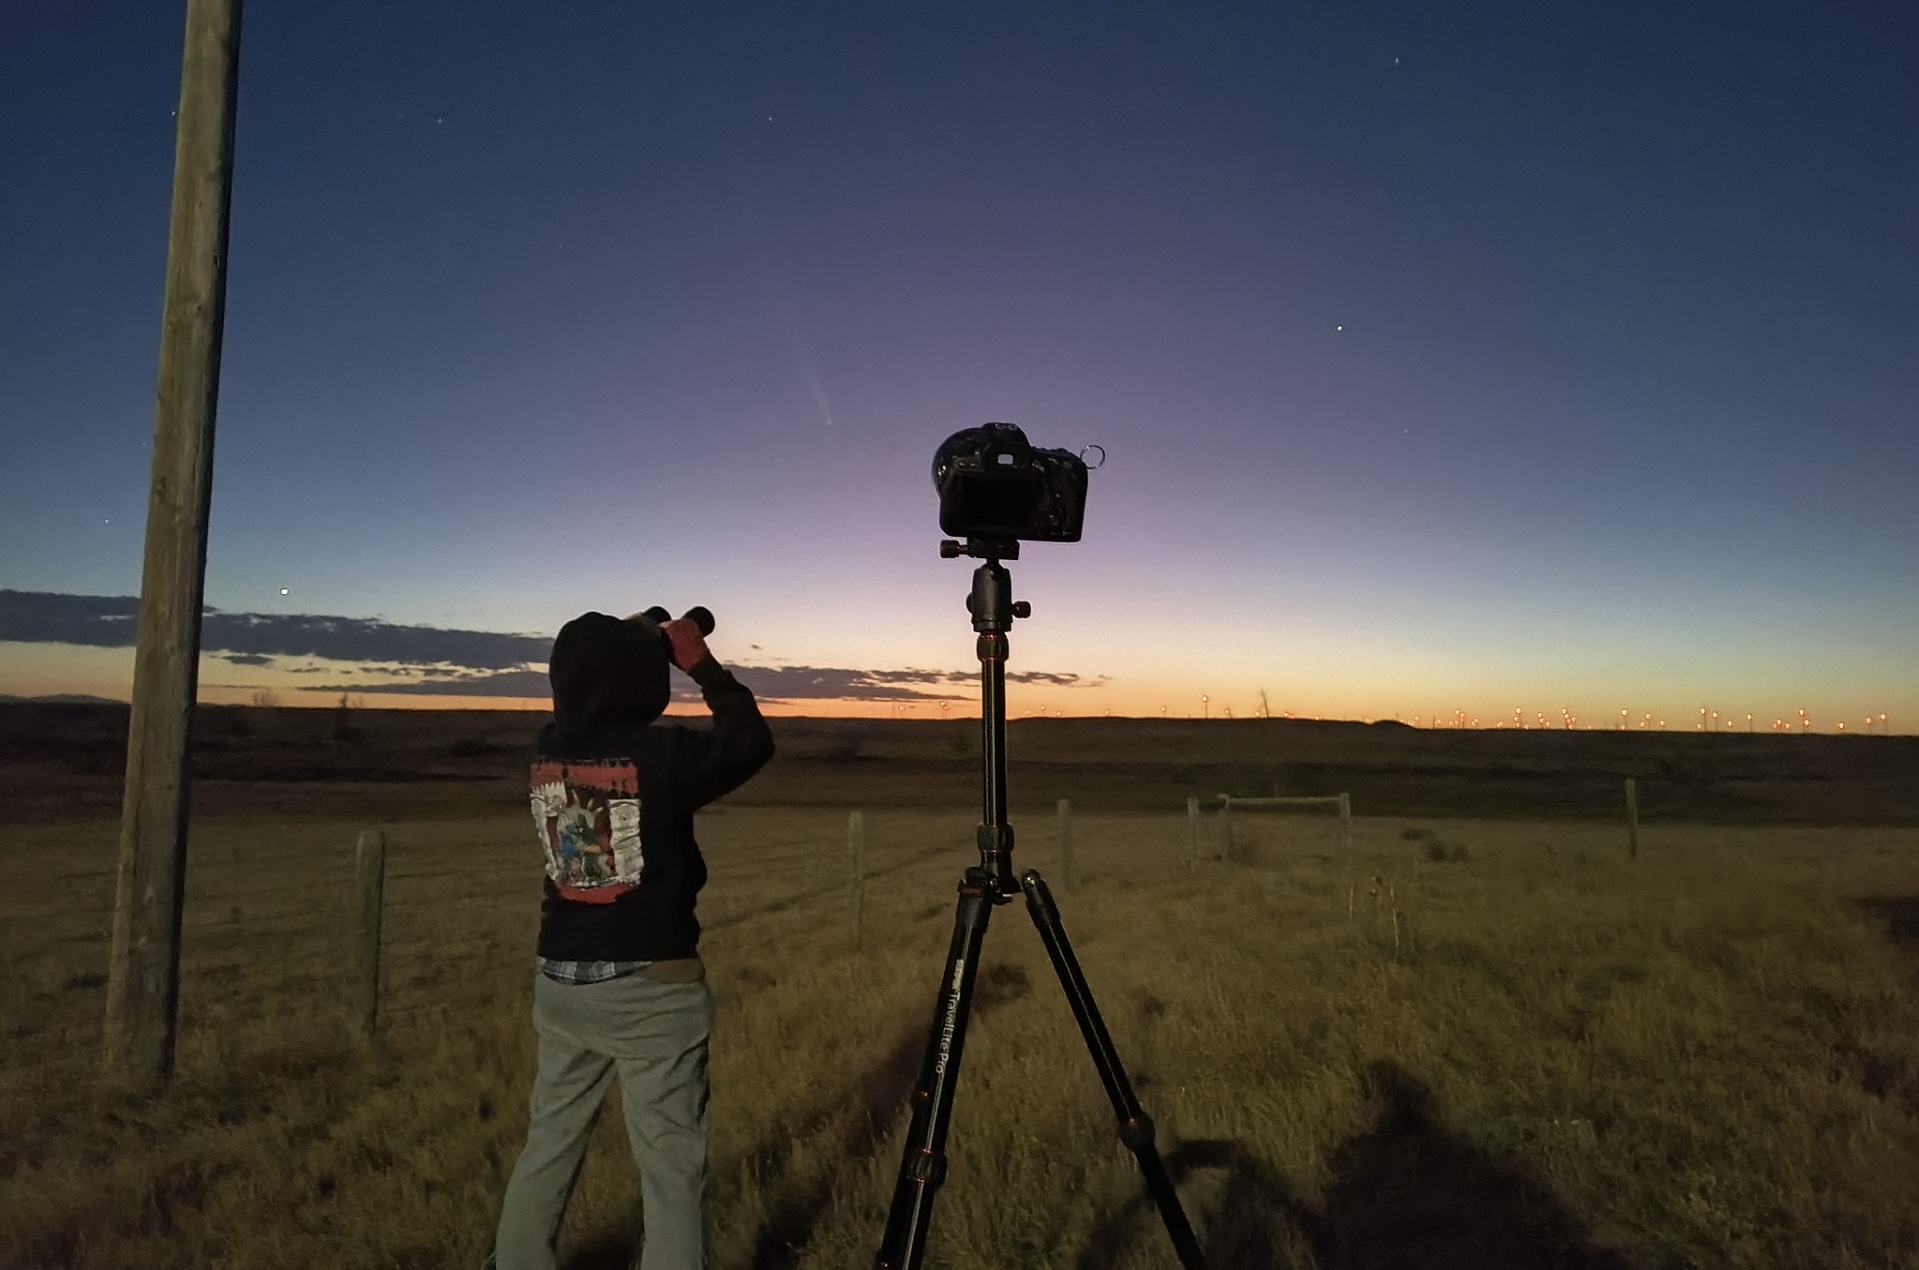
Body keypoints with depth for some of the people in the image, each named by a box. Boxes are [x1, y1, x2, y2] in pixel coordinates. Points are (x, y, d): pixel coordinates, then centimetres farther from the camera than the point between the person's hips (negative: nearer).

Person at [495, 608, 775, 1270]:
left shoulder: (547, 751, -1)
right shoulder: (663, 754, -17)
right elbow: (752, 741, -1)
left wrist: (629, 645, 14)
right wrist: (700, 661, 4)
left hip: (561, 980, 6)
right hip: (653, 988, -6)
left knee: (550, 1141, 23)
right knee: (671, 1167, 4)